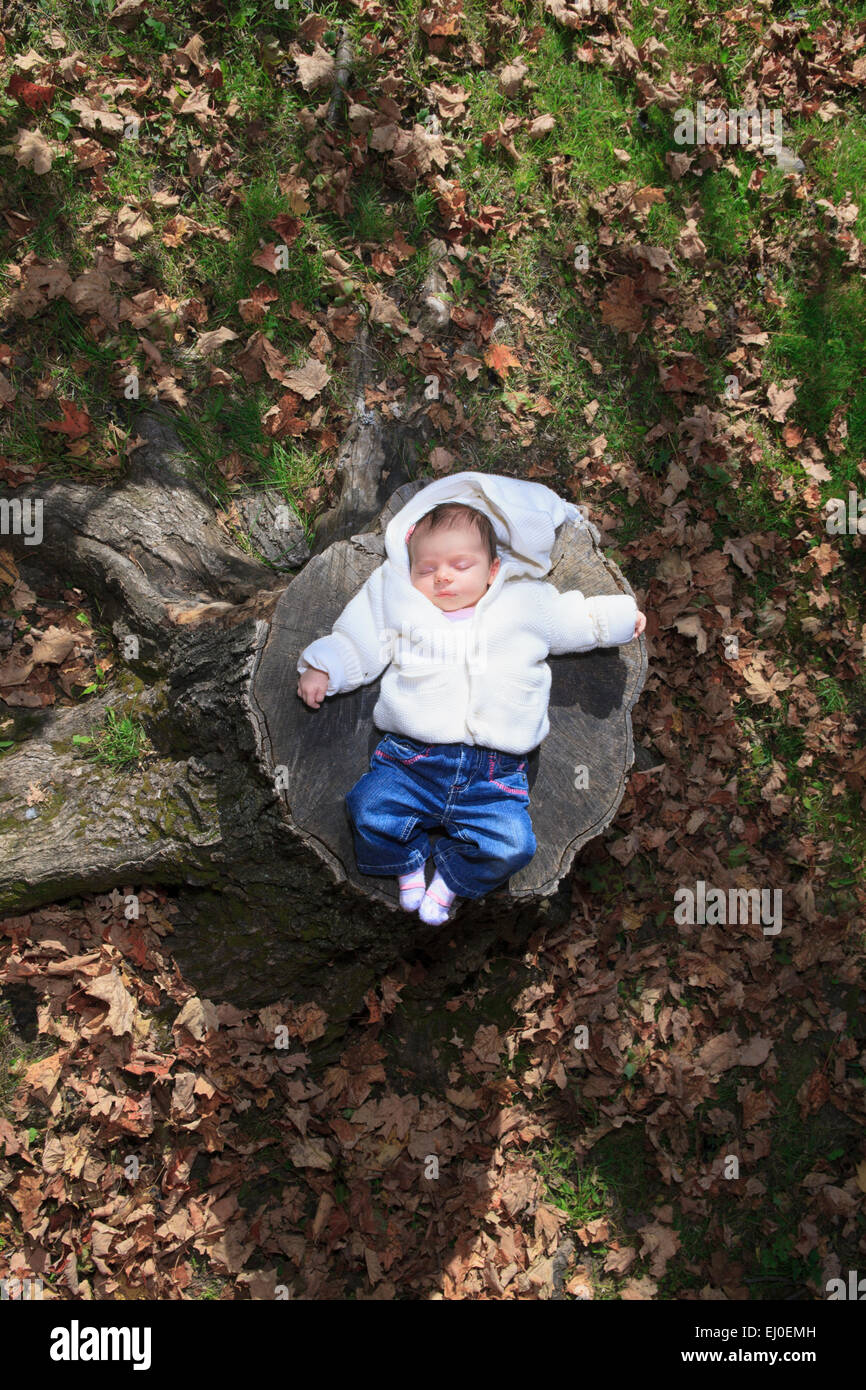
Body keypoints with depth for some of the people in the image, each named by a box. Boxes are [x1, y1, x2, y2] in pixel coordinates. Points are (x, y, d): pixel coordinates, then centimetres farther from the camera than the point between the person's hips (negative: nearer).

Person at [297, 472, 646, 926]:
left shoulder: (526, 605, 14)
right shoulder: (397, 603, 13)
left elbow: (578, 619, 26)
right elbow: (355, 642, 17)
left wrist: (623, 616, 23)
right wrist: (322, 668, 5)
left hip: (494, 770, 0)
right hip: (411, 756, 0)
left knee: (510, 845, -18)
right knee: (371, 812, -21)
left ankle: (449, 877, 11)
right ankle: (409, 863, 11)